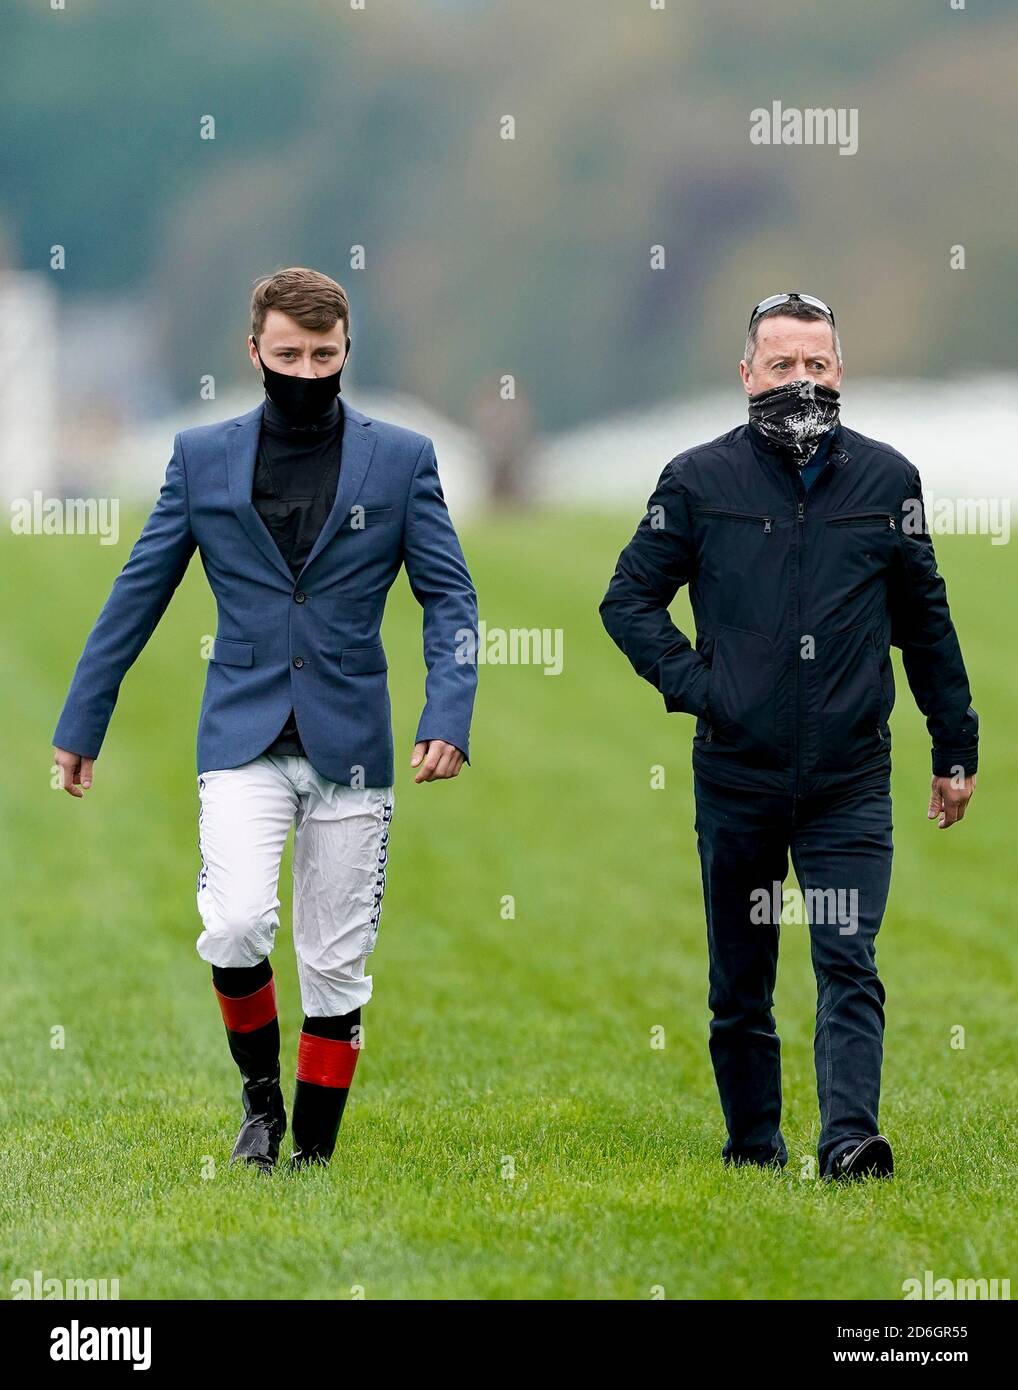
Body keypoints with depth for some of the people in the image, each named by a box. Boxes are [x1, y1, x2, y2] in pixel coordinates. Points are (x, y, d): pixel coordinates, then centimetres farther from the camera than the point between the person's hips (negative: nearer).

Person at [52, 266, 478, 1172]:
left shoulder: (402, 459, 3)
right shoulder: (203, 457, 6)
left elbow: (450, 595, 2)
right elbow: (138, 596, 10)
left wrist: (449, 716, -12)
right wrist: (81, 724, 11)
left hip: (350, 743, 0)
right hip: (243, 738, 0)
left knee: (336, 963, 4)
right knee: (238, 925, -20)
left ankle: (313, 1151, 16)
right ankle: (260, 1094, 6)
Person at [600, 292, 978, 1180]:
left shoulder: (886, 481, 6)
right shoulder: (700, 481, 2)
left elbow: (926, 624, 13)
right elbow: (629, 598, 9)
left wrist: (955, 749, 14)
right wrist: (691, 683, -5)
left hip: (851, 779, -1)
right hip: (737, 774, 1)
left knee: (850, 965, -14)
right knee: (740, 985, 9)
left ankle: (850, 1139, -23)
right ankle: (753, 1145, 21)